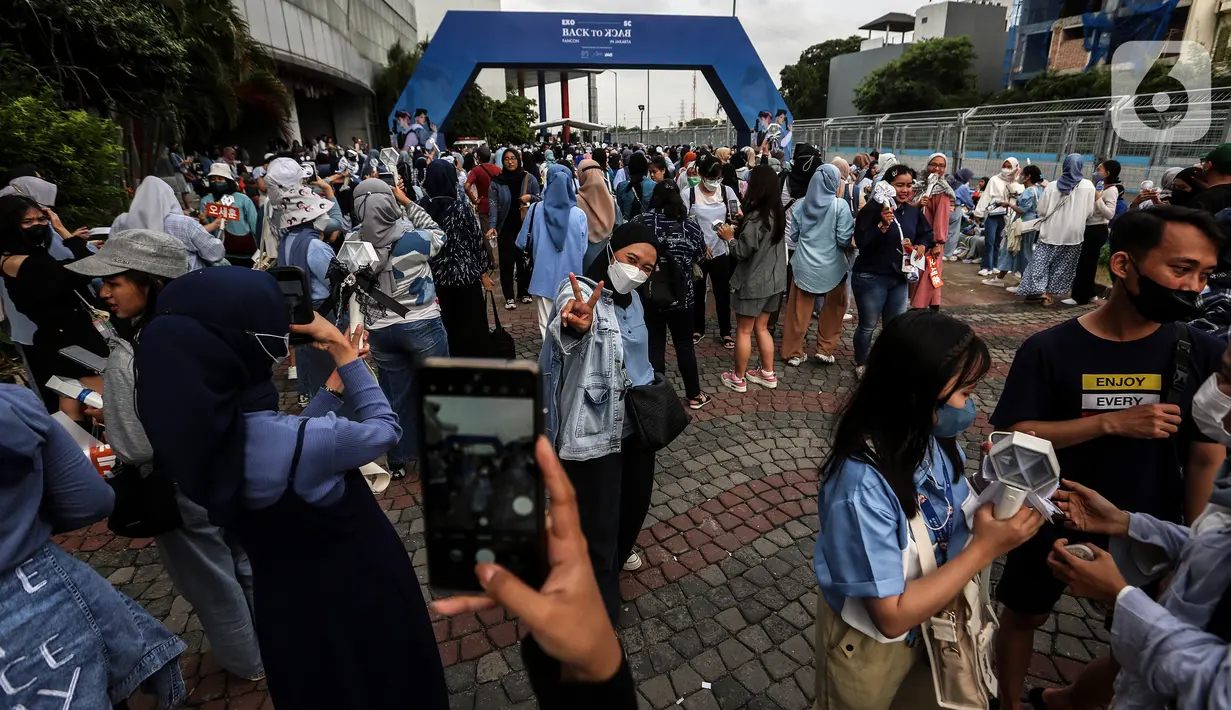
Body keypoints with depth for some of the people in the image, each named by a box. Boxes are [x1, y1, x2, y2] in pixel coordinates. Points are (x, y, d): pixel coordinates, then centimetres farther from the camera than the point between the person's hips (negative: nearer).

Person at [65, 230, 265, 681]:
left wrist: (97, 412, -3)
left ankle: (248, 661, 38)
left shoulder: (127, 357, -26)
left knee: (212, 581, 17)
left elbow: (136, 448, -21)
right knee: (247, 562, 24)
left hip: (184, 490, -6)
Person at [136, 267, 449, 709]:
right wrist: (344, 354, -11)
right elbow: (385, 429, -16)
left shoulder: (199, 433, -14)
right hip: (360, 588, -7)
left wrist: (337, 378, 4)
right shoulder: (295, 444, -36)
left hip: (285, 598, 7)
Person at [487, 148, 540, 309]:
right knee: (507, 261, -2)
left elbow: (539, 199, 7)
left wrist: (530, 197, -15)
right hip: (505, 228, -1)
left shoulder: (529, 178, 1)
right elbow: (493, 205, -10)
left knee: (524, 260, 10)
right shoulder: (496, 182, -3)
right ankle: (509, 297, 6)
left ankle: (524, 292, 25)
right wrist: (492, 226, -22)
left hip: (525, 227, 1)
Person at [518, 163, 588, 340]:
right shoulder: (579, 214, -8)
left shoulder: (536, 209, -7)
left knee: (547, 325, 8)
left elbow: (523, 243, 2)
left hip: (544, 277, 0)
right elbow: (582, 249, 1)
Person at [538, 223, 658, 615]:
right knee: (594, 524, -2)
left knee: (635, 499, 27)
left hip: (635, 422, 9)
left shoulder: (633, 299, 5)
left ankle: (618, 552, 57)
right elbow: (566, 326, -45)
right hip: (592, 432, -8)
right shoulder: (578, 292, -20)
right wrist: (575, 325, -67)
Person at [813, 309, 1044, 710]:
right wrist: (985, 549, -30)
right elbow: (892, 616, -29)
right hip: (873, 644, -5)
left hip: (929, 624, 6)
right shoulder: (863, 487, -37)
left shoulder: (935, 439, -16)